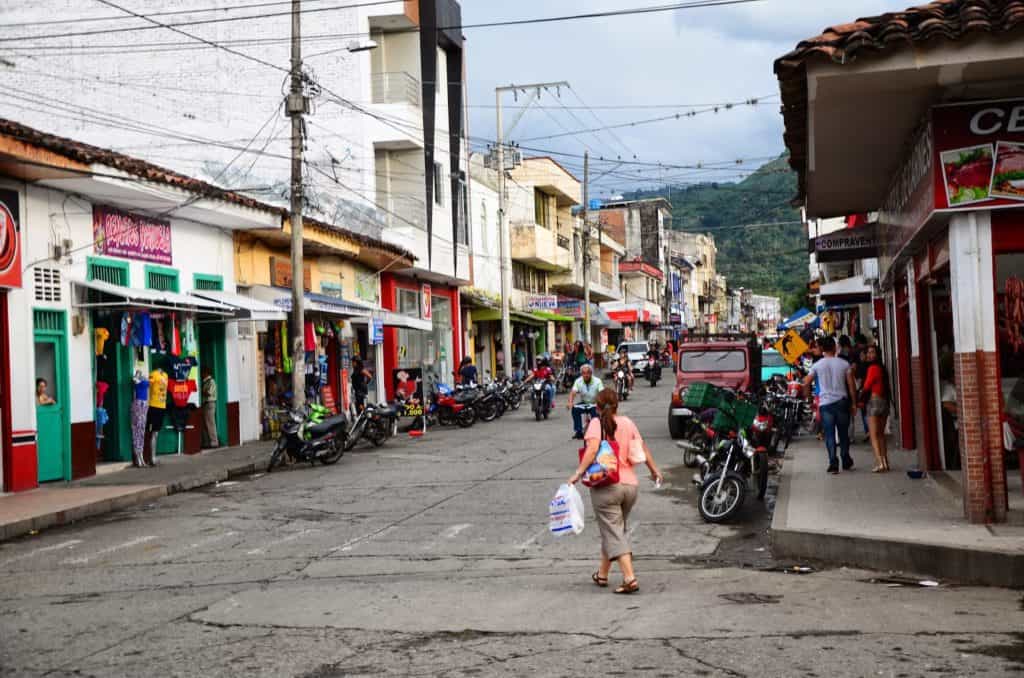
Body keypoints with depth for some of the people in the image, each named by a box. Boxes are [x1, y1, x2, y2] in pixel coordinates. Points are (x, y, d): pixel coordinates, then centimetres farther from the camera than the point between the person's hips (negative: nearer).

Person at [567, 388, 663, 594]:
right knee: (614, 530, 20)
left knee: (614, 534, -2)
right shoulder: (627, 422, 8)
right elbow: (642, 448, 12)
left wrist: (578, 473, -21)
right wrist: (654, 470, 26)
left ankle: (630, 579, -14)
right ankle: (602, 574, 31)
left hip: (606, 486, -5)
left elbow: (592, 448, -21)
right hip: (630, 484, 5)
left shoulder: (596, 423, -5)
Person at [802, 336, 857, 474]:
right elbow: (851, 386, 0)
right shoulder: (844, 364, -1)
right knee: (843, 433, 14)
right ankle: (846, 462, 22)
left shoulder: (817, 365, -3)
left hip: (826, 403, -1)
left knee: (829, 434, 0)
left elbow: (806, 384, 1)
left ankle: (833, 464, -7)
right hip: (842, 401, 1)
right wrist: (853, 403, 8)